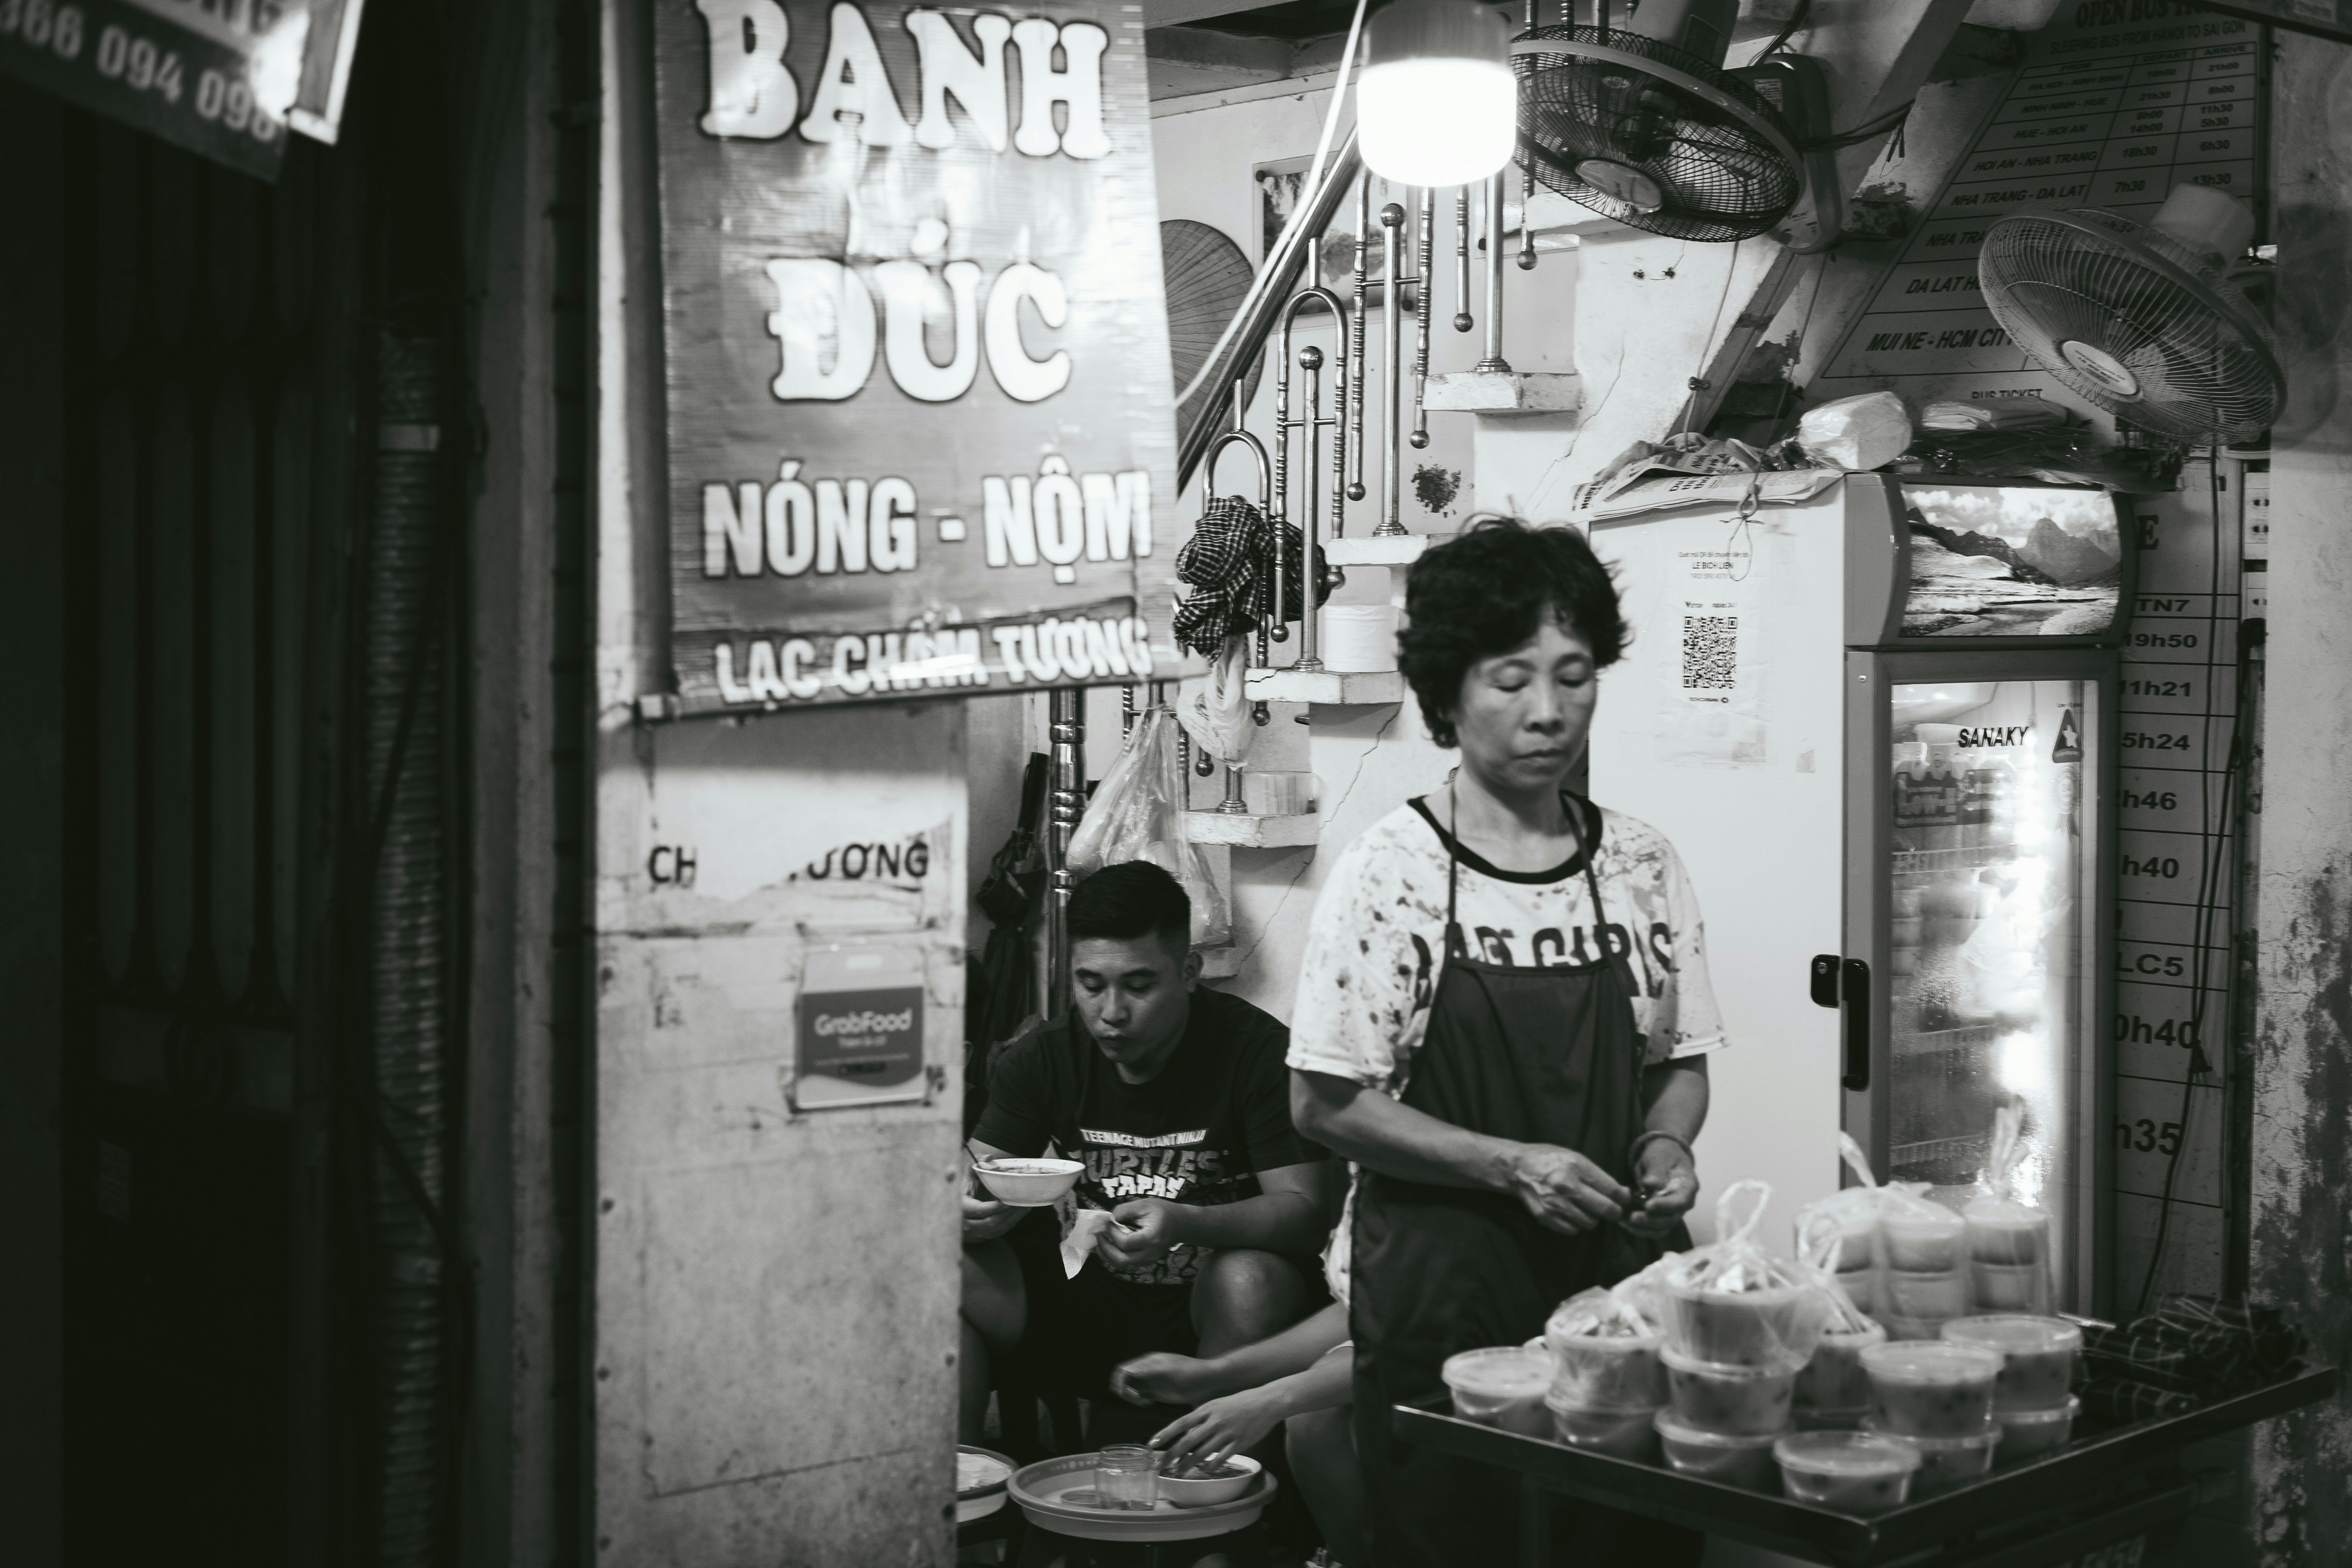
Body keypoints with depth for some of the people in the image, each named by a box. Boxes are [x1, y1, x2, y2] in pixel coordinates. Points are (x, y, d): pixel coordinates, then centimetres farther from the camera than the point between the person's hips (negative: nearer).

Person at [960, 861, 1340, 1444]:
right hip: (1089, 1302, 4)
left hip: (1207, 1310, -3)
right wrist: (973, 1210, -27)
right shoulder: (1041, 1060, 1)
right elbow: (978, 1173, 0)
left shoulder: (1259, 1051, -13)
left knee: (1249, 1281, -36)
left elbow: (1307, 1209, -18)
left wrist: (1185, 1226, -37)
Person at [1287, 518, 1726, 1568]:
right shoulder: (1391, 869, -7)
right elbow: (1325, 1104, -8)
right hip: (1442, 1282, -3)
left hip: (1619, 1265, 4)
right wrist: (1510, 1164, -17)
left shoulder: (1640, 865, 5)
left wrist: (1666, 1145, -6)